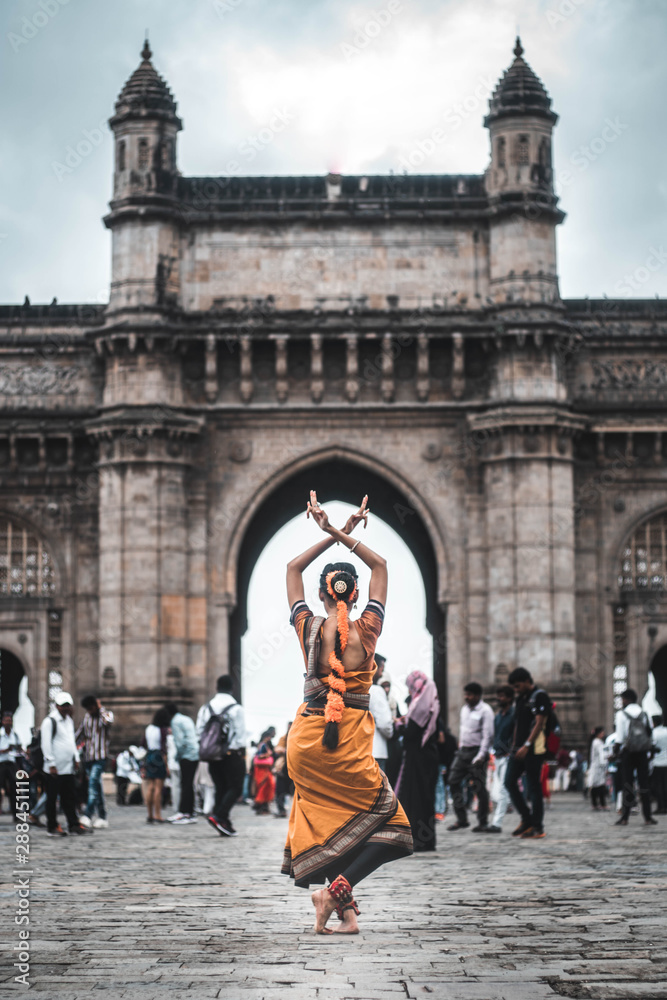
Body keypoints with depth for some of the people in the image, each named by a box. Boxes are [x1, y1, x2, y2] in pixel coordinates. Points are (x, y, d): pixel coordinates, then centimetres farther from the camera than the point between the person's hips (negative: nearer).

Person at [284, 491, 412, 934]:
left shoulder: (308, 628, -1)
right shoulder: (366, 630, -5)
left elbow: (293, 569, 15)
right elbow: (381, 566, 9)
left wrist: (330, 535, 13)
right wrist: (344, 535, 10)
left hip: (306, 741, 3)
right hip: (351, 744, -3)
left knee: (324, 822, 19)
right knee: (391, 827, 5)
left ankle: (346, 908, 9)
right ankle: (338, 889, -13)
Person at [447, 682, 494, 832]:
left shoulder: (485, 711, -9)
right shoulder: (464, 708, 13)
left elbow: (487, 735, -14)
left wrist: (481, 756, -19)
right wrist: (460, 745, 14)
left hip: (477, 751, -7)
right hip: (463, 751, 7)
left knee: (479, 787, -4)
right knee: (453, 781, 0)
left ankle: (482, 822, 5)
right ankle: (461, 818, 6)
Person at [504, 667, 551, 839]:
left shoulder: (539, 696, -8)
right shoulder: (520, 698, 18)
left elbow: (539, 723, -15)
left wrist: (527, 745, -21)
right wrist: (514, 746, 17)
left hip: (534, 749, -8)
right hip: (519, 748, 8)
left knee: (533, 787, -5)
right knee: (509, 781, 0)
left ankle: (537, 827, 2)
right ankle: (526, 818, 11)